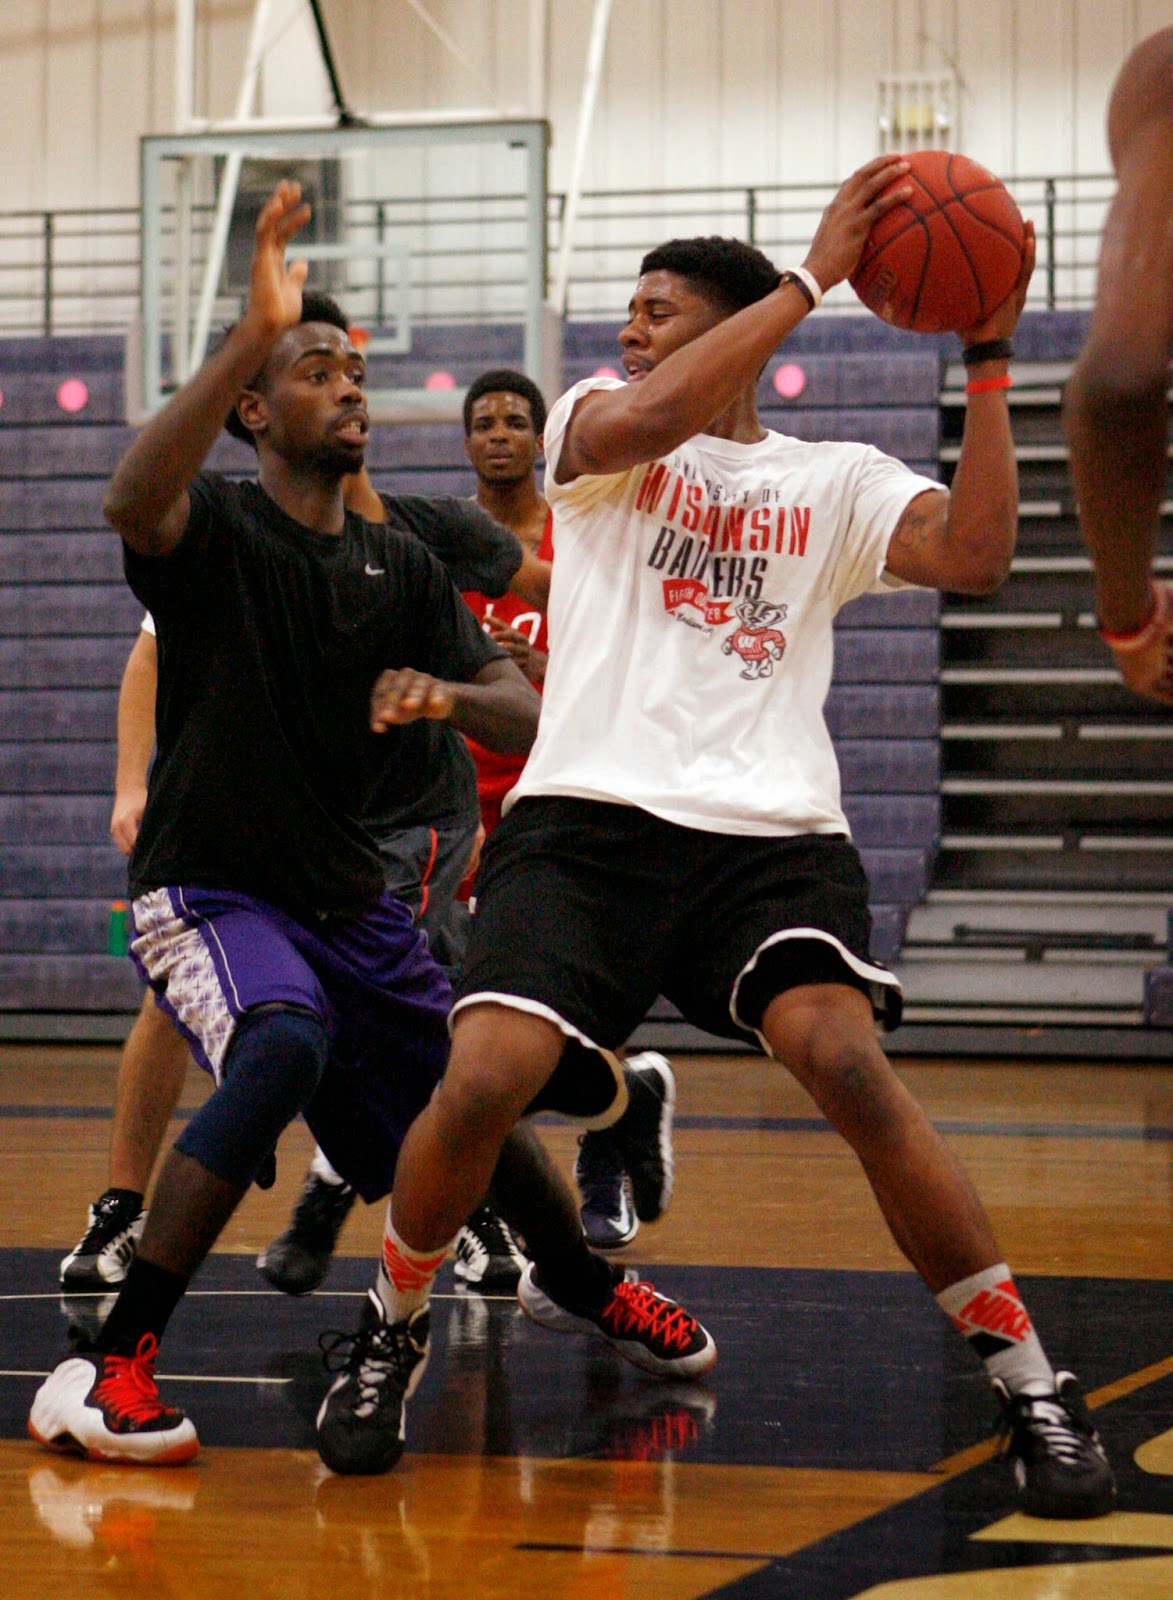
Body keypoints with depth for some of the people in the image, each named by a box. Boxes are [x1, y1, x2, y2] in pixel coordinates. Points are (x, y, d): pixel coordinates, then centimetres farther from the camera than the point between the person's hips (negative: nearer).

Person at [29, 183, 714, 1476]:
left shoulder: (402, 569, 7)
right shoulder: (217, 529, -11)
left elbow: (529, 716, 2)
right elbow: (133, 500, -37)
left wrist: (448, 696, -22)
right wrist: (253, 334, -44)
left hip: (349, 894, 6)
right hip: (207, 886, -6)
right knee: (281, 1048, -34)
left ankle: (591, 1290, 46)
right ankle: (103, 1372, -32)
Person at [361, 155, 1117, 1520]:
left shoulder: (837, 483, 14)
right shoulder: (596, 434, 13)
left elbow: (974, 553, -4)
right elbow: (642, 423, -12)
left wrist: (987, 361, -7)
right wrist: (811, 277, -11)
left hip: (772, 832, 0)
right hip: (589, 817, 1)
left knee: (845, 1062, -25)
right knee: (481, 1083, -19)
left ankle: (1035, 1392, -13)